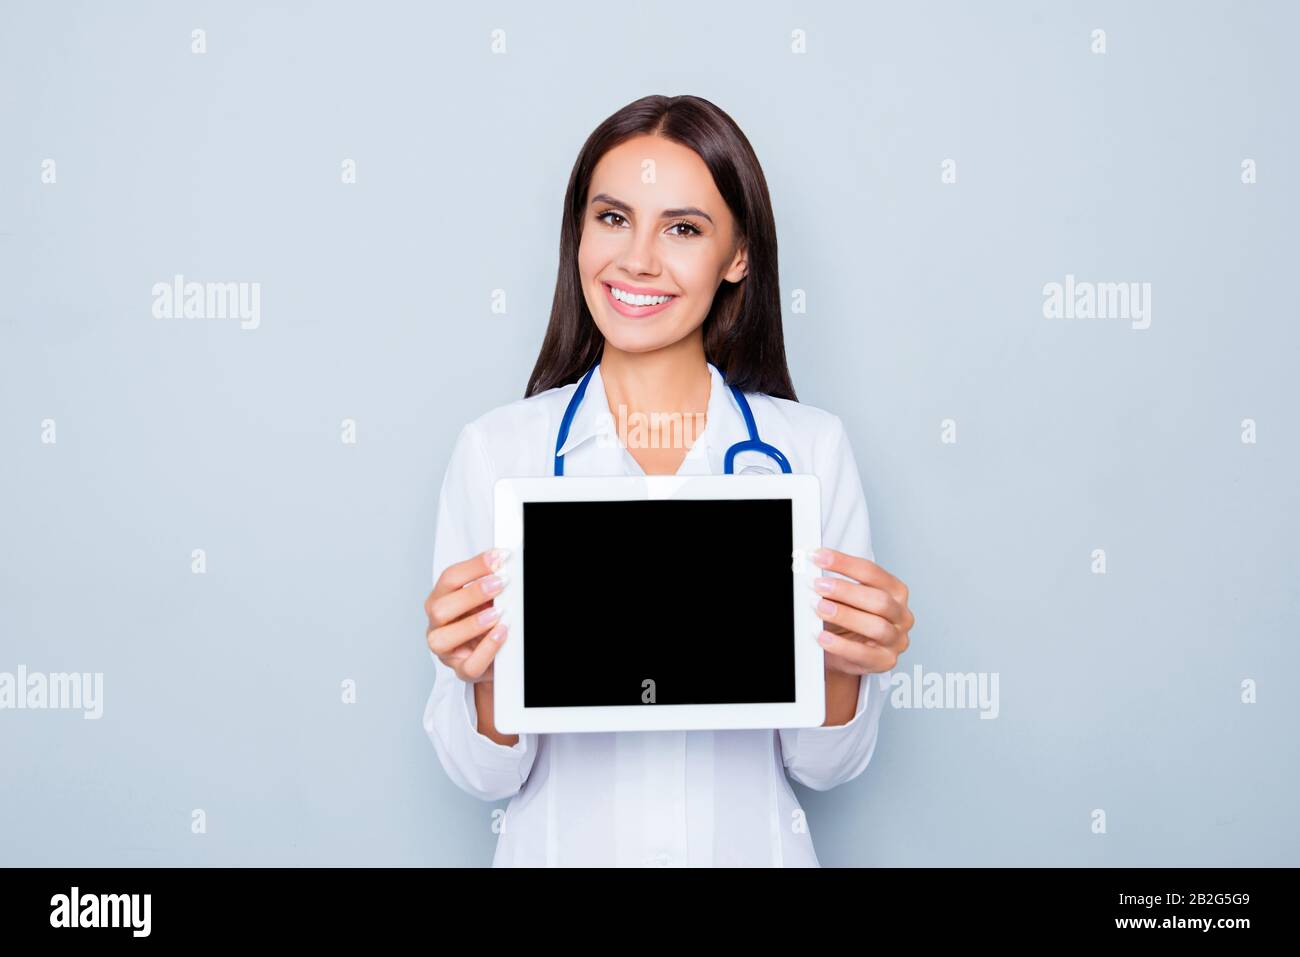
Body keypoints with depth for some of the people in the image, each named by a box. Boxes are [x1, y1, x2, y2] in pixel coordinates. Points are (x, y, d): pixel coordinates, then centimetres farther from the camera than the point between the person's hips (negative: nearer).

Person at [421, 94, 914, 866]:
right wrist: (486, 680, -26)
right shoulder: (494, 450, -11)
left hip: (752, 846, 1)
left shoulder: (812, 448, -10)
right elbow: (487, 774, -8)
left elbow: (826, 766, -5)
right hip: (563, 846, 0)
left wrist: (845, 671, -23)